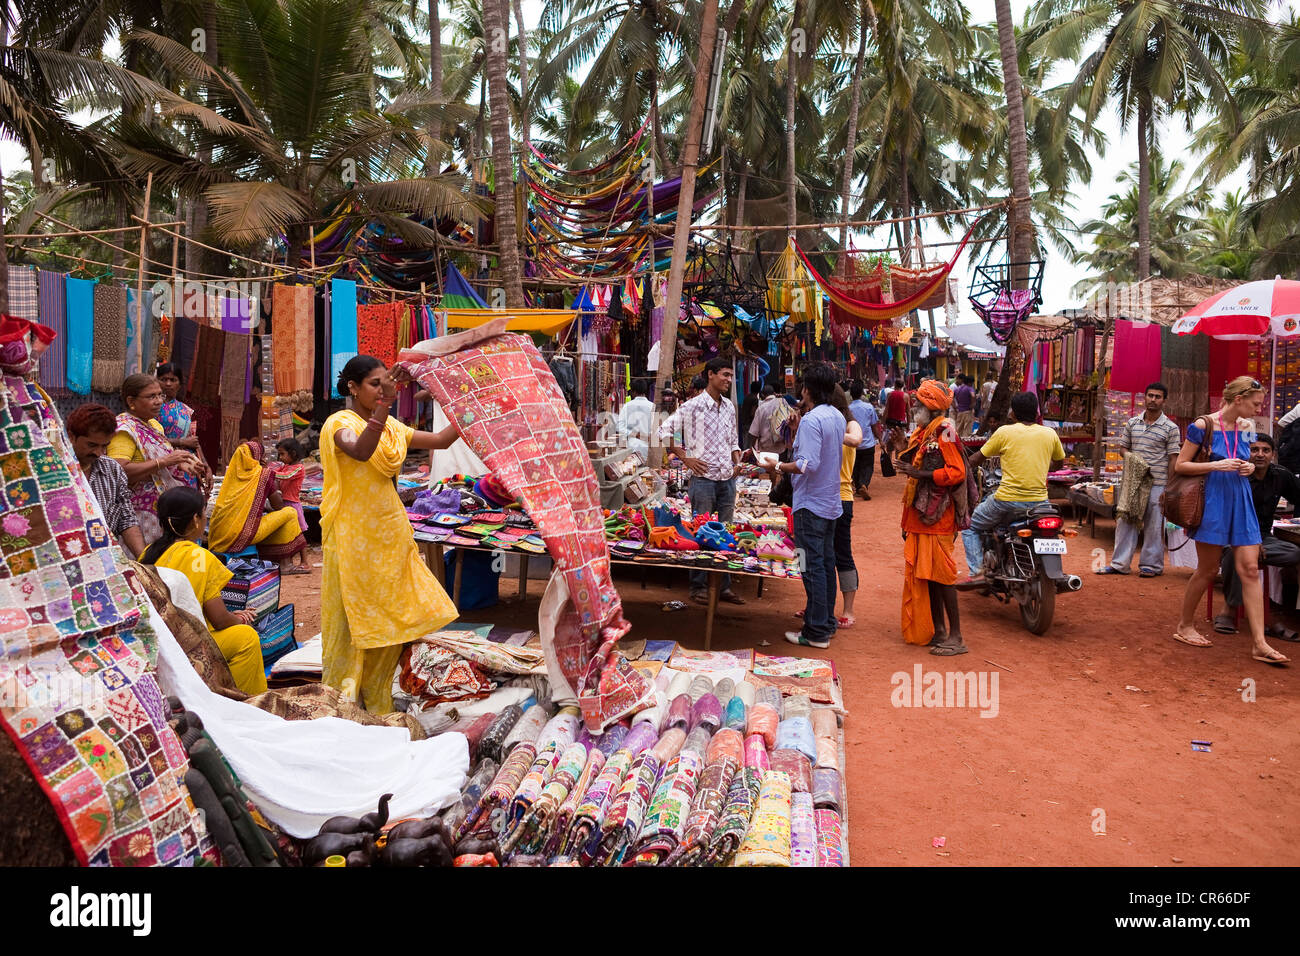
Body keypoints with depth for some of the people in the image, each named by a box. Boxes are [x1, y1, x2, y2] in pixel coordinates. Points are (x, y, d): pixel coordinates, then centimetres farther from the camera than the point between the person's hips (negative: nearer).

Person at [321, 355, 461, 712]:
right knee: (350, 620, 0)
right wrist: (383, 406, -43)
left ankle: (377, 704, 26)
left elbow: (440, 440, 13)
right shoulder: (340, 423, -10)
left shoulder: (391, 427, 11)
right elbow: (360, 451, -33)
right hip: (354, 538, -7)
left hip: (389, 534, 7)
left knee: (389, 621, 11)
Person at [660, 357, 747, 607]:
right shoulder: (693, 406, -7)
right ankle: (698, 586, 11)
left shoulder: (729, 406, 13)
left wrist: (737, 462, 7)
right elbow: (665, 430, -8)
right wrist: (686, 458, -9)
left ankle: (724, 585, 19)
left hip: (728, 479, 6)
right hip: (704, 478, -6)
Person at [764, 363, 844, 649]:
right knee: (826, 563, 16)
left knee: (812, 566, -4)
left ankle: (816, 632, 2)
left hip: (811, 502, -9)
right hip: (831, 501, 9)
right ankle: (827, 622, 25)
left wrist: (778, 467, -13)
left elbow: (809, 464, -25)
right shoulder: (838, 418, 10)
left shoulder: (812, 420, -18)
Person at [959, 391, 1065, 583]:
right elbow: (1059, 463, 22)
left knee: (971, 526, 16)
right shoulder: (1050, 434, 5)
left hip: (1008, 500, -4)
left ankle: (977, 572, 2)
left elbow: (978, 458, 5)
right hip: (1039, 501, 4)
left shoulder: (1004, 432, -3)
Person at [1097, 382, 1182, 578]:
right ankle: (1120, 563, 12)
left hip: (1157, 483, -3)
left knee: (1153, 525, 2)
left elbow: (1173, 459, -2)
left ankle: (1151, 564, 13)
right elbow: (1123, 447, 18)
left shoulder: (1170, 428, 0)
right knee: (1125, 521, 5)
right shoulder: (1132, 423, 10)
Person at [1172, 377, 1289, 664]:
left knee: (1250, 568, -1)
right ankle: (1184, 626, 22)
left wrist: (1250, 467, 1)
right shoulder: (1203, 425, -10)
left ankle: (1259, 643, -1)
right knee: (1208, 570, 3)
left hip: (1241, 503, 6)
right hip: (1213, 501, -6)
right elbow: (1180, 466, -9)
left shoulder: (1246, 428, 8)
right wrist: (1217, 465, -20)